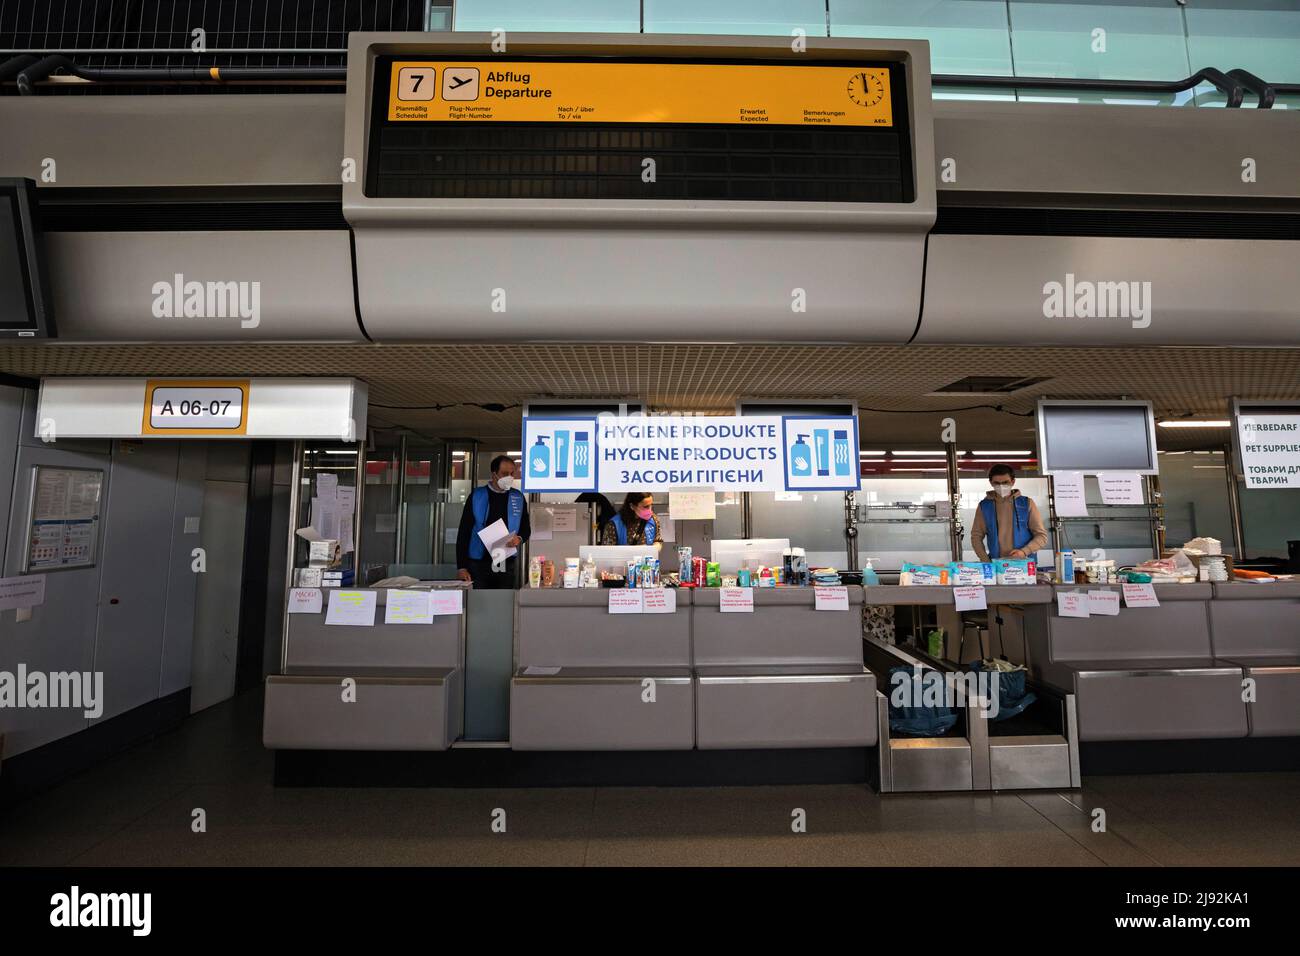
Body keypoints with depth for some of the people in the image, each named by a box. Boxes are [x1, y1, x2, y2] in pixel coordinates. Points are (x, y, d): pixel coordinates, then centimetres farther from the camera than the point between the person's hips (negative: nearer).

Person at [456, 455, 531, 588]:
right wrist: (461, 567, -7)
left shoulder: (518, 498, 6)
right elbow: (464, 532, -1)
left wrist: (520, 539, -9)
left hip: (507, 564, 2)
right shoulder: (477, 496, 0)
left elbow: (526, 528, 16)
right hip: (478, 564, -2)